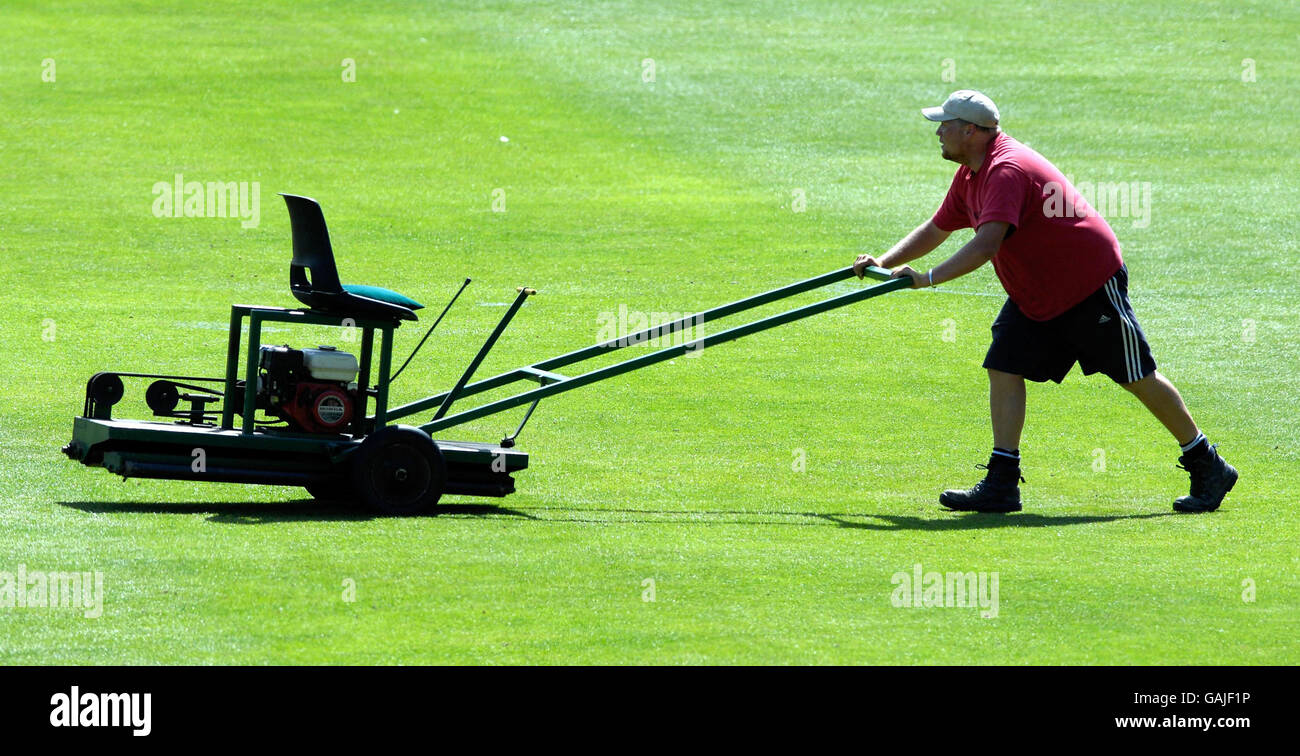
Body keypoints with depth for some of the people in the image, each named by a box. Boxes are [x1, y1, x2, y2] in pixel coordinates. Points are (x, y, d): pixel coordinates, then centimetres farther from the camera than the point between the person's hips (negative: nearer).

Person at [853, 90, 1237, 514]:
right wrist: (885, 263, 5)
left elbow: (986, 245, -36)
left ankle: (1206, 466, 9)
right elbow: (936, 230, 17)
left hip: (1091, 285, -9)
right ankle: (1002, 483, -5)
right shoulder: (971, 175, 6)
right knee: (1004, 369, -4)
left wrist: (926, 279, -35)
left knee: (1137, 377, -2)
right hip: (1033, 297, 9)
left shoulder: (1007, 169, -26)